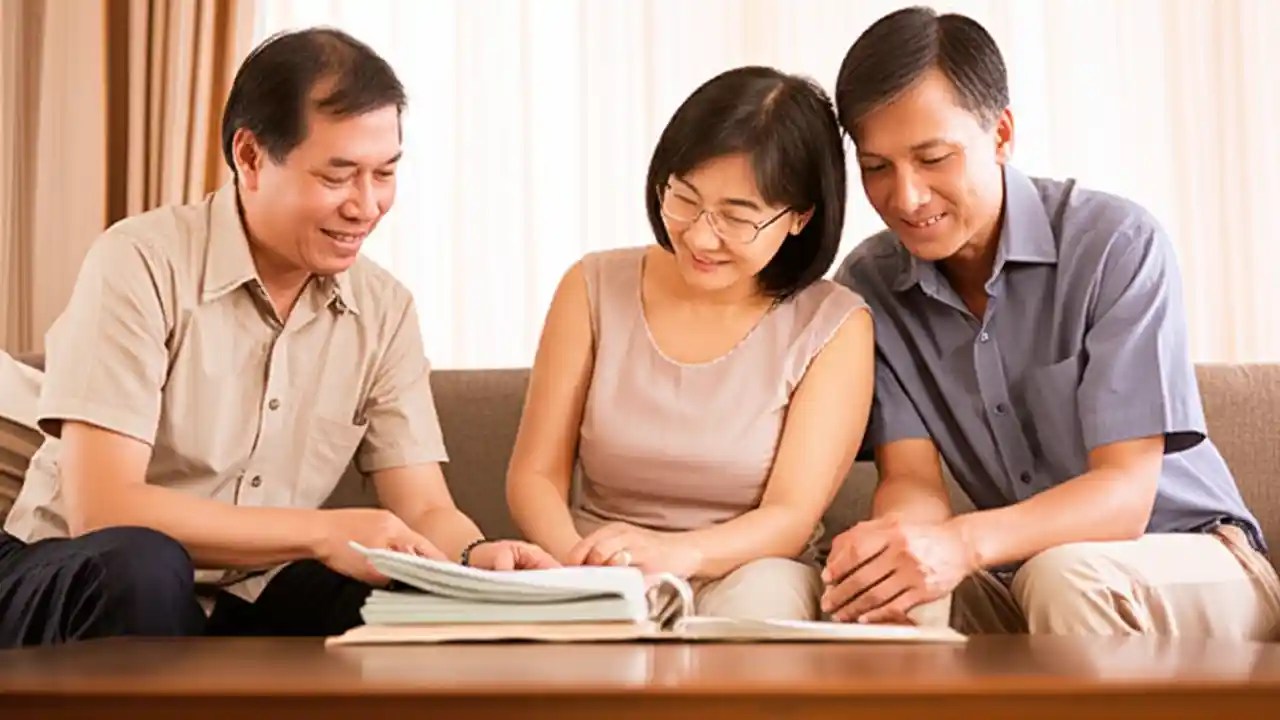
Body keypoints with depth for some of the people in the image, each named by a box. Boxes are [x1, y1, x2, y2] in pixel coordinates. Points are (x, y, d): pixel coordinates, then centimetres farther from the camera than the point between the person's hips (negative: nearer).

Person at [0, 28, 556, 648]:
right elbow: (100, 509, -22)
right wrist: (322, 534, -27)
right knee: (139, 566, -37)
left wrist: (477, 555, -26)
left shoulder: (384, 310, 0)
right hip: (74, 587, -3)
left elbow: (426, 511, -2)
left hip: (251, 606, 3)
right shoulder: (142, 264, -16)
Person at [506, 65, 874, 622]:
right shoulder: (595, 287, 3)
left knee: (759, 593, -35)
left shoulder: (834, 325, -4)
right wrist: (577, 558, -23)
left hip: (751, 585, 0)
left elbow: (791, 516, -11)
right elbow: (535, 476, 1)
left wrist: (677, 552, -33)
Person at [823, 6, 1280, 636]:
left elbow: (1126, 493, -23)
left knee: (1063, 577, -34)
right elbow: (911, 481, -10)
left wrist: (965, 543, -42)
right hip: (1014, 580, 2)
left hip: (1196, 565, -2)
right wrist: (891, 548, -36)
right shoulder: (868, 286, -4)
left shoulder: (1118, 245, -18)